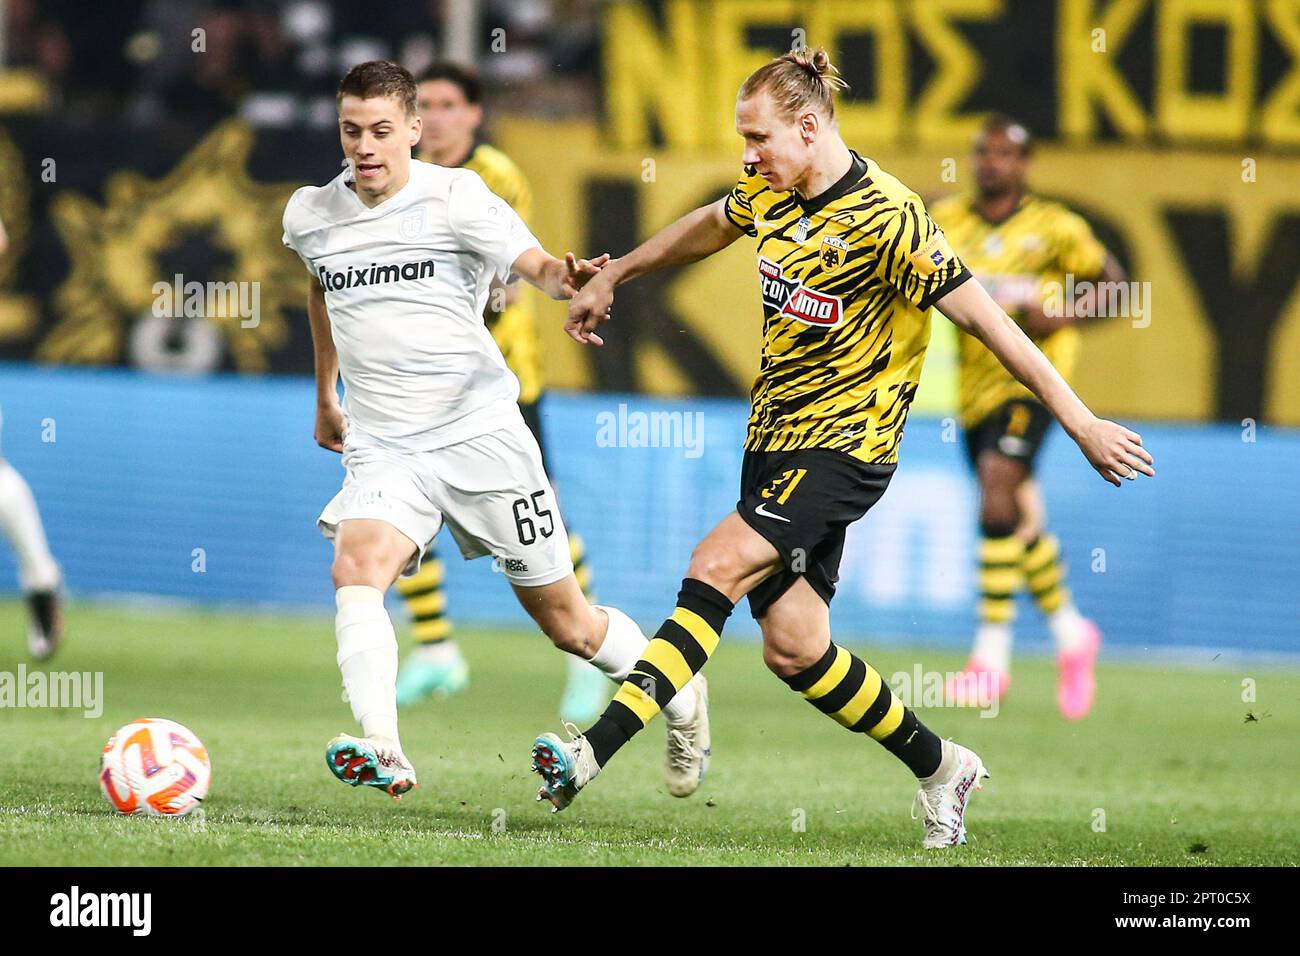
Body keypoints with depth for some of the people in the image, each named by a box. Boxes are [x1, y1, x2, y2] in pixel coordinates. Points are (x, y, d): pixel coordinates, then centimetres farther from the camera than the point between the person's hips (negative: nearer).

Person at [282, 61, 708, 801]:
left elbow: (535, 263, -23)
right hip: (384, 453, 3)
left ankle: (683, 704, 34)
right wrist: (326, 394, 35)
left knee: (568, 623, 6)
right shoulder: (310, 216, 5)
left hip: (482, 437, -3)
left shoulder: (455, 198, -8)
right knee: (355, 568, -29)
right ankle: (384, 753, -41)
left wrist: (568, 279, -47)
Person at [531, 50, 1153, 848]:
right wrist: (609, 280, 37)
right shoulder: (773, 193, 4)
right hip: (775, 437, 8)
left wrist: (1082, 423, -20)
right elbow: (705, 228, 26)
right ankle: (941, 767, 23)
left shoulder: (886, 219, -19)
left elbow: (985, 318, -19)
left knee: (717, 568, -24)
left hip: (842, 446, -8)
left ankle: (594, 753, -30)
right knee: (793, 648, 5)